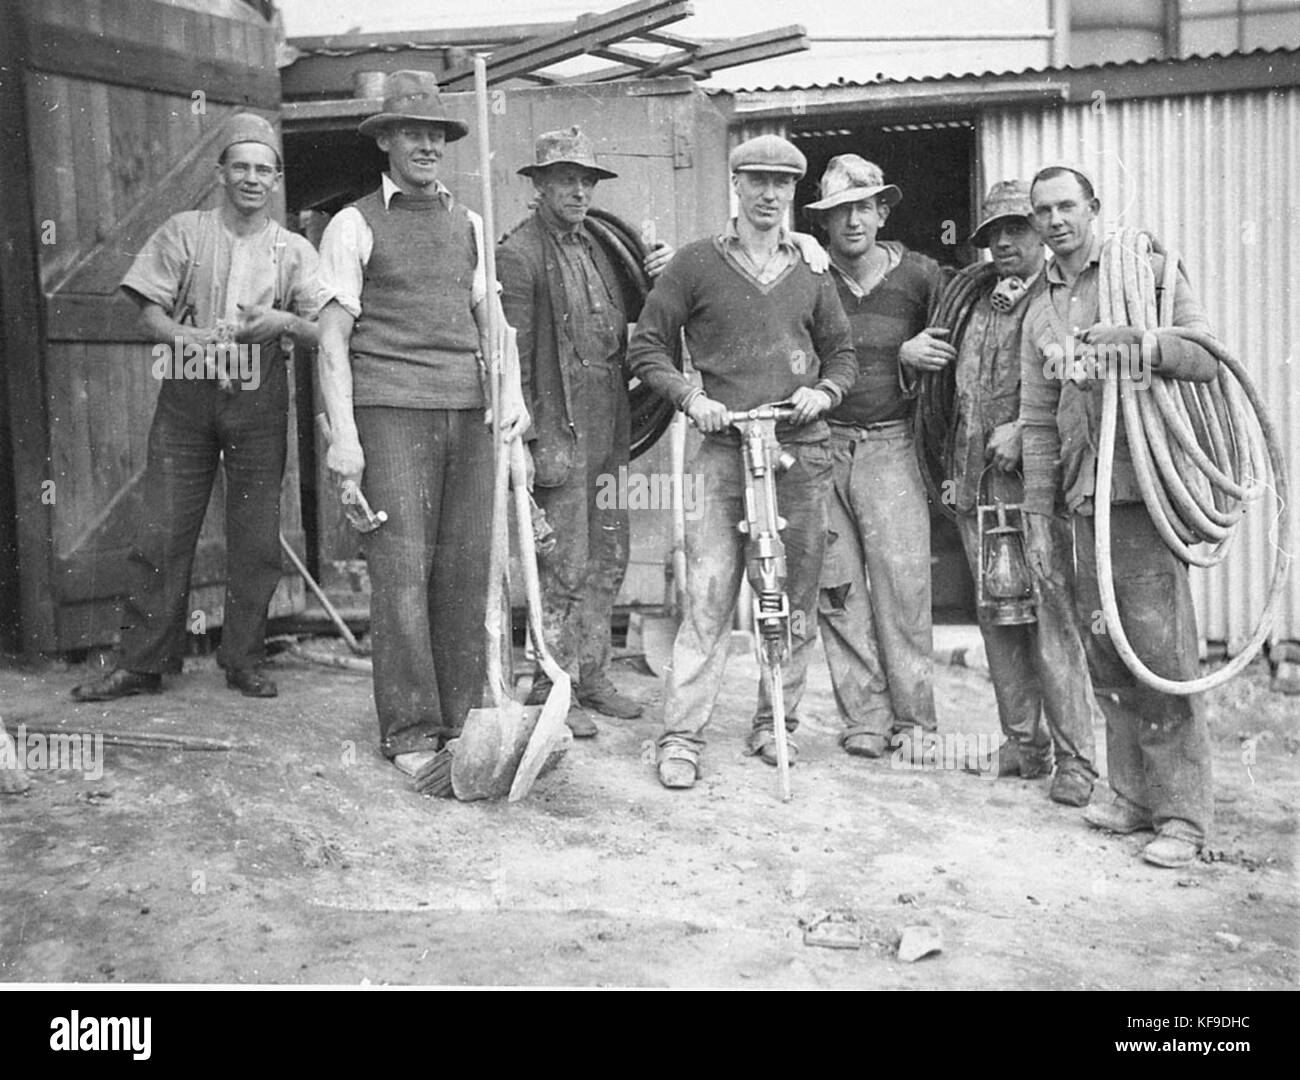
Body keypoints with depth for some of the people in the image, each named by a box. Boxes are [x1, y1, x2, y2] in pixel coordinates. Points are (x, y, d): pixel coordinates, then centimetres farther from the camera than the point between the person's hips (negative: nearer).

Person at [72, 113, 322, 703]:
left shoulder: (295, 251, 9)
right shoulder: (183, 232, 8)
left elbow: (321, 333, 3)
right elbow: (149, 308, 3)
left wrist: (284, 321, -18)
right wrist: (185, 336, -17)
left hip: (259, 405, 0)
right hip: (187, 396, 0)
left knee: (255, 539, 2)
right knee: (161, 533, -1)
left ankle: (243, 660, 14)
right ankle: (141, 663, 8)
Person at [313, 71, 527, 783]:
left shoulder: (469, 224, 18)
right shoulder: (355, 224, 4)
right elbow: (333, 335, -1)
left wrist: (510, 388, 2)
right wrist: (342, 434, -10)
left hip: (468, 411, 4)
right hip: (391, 410, -4)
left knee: (466, 569, 4)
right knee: (402, 570, -6)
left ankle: (461, 719, 15)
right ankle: (409, 732, 1)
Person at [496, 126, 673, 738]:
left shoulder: (598, 245, 16)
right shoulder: (518, 254, -8)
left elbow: (626, 329, 23)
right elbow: (511, 353, -12)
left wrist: (660, 273, 5)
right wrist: (525, 435, -18)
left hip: (609, 427, 8)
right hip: (558, 427, -8)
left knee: (608, 558, 13)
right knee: (565, 566, -3)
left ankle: (592, 675, 24)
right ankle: (552, 691, 9)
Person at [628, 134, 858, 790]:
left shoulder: (811, 272, 16)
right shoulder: (697, 264, 6)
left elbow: (841, 352, 22)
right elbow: (646, 345, 6)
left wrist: (824, 390, 1)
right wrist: (690, 397, -8)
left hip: (801, 448, 4)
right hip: (722, 447, -3)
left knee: (795, 599, 7)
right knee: (708, 596, -9)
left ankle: (777, 724, 20)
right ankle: (681, 737, -4)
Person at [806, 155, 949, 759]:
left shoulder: (920, 276, 7)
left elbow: (958, 352, 13)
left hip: (891, 445, 0)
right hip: (820, 444, 1)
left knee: (902, 578, -7)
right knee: (838, 588, 1)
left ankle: (913, 717, 4)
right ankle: (864, 719, 10)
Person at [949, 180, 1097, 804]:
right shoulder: (978, 307, 19)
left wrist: (1022, 432, -17)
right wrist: (954, 470, 18)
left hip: (1034, 478, -6)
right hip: (975, 484, 7)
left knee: (1050, 616, -9)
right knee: (996, 619, 8)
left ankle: (1074, 758, -2)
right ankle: (1022, 745, 17)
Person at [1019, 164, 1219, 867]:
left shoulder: (1145, 269, 3)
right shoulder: (1039, 314, 18)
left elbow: (1209, 357, -6)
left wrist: (1137, 339, -22)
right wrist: (1038, 515, 12)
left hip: (1146, 486, -5)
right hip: (1084, 496, 6)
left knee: (1160, 650, -8)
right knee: (1105, 651, 7)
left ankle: (1181, 815, 0)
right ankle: (1133, 795, 18)